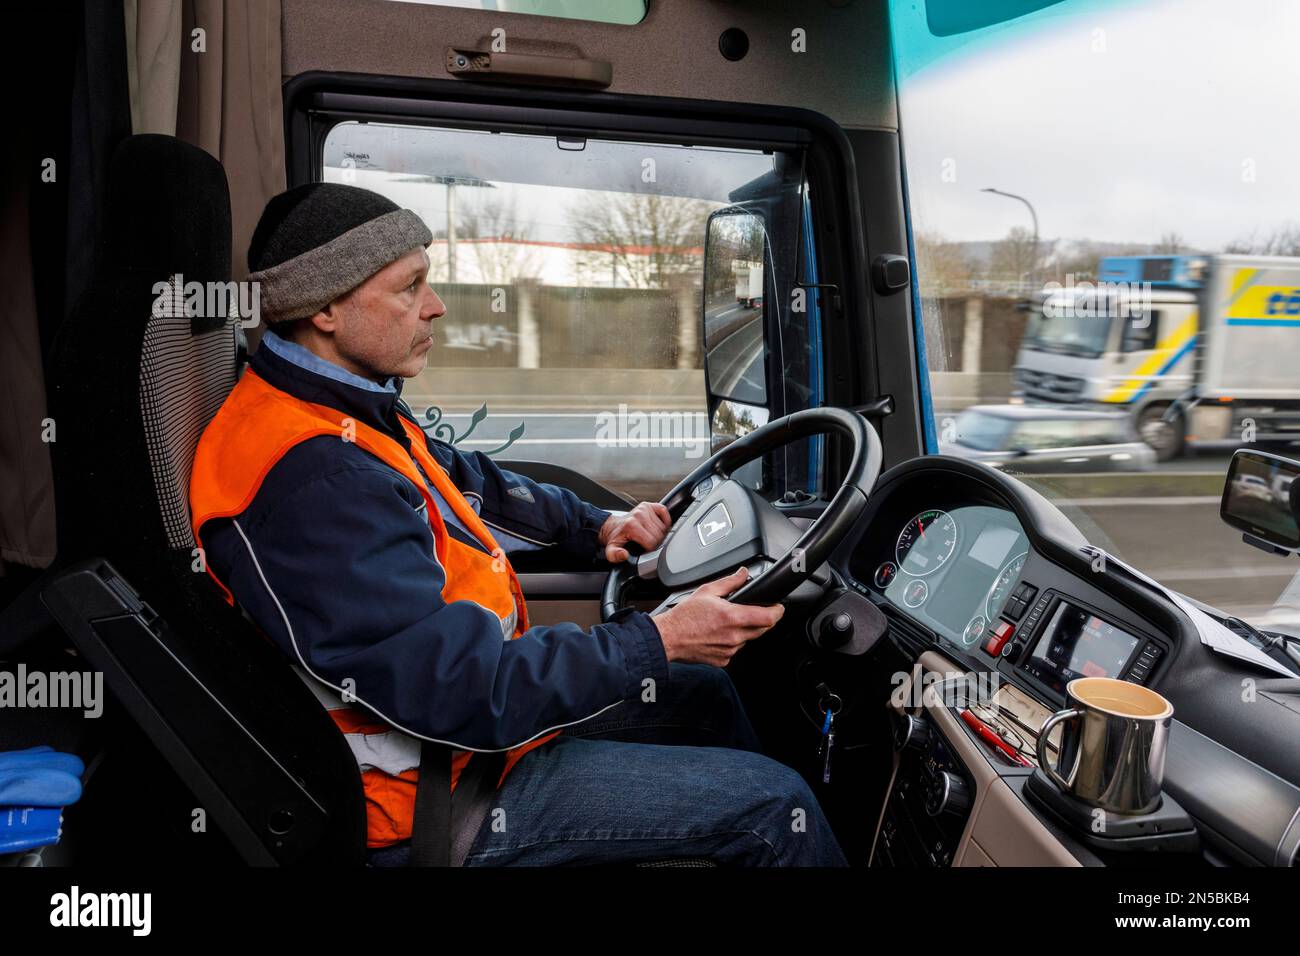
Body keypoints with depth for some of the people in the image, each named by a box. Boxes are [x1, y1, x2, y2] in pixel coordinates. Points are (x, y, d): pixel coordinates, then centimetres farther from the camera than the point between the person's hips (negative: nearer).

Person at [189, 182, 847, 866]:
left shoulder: (349, 409, 3)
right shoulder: (309, 483, -31)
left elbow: (468, 481, 19)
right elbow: (462, 688, -32)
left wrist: (596, 527, 6)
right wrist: (658, 641, -24)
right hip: (438, 792, -10)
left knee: (703, 692, 20)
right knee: (775, 806, -8)